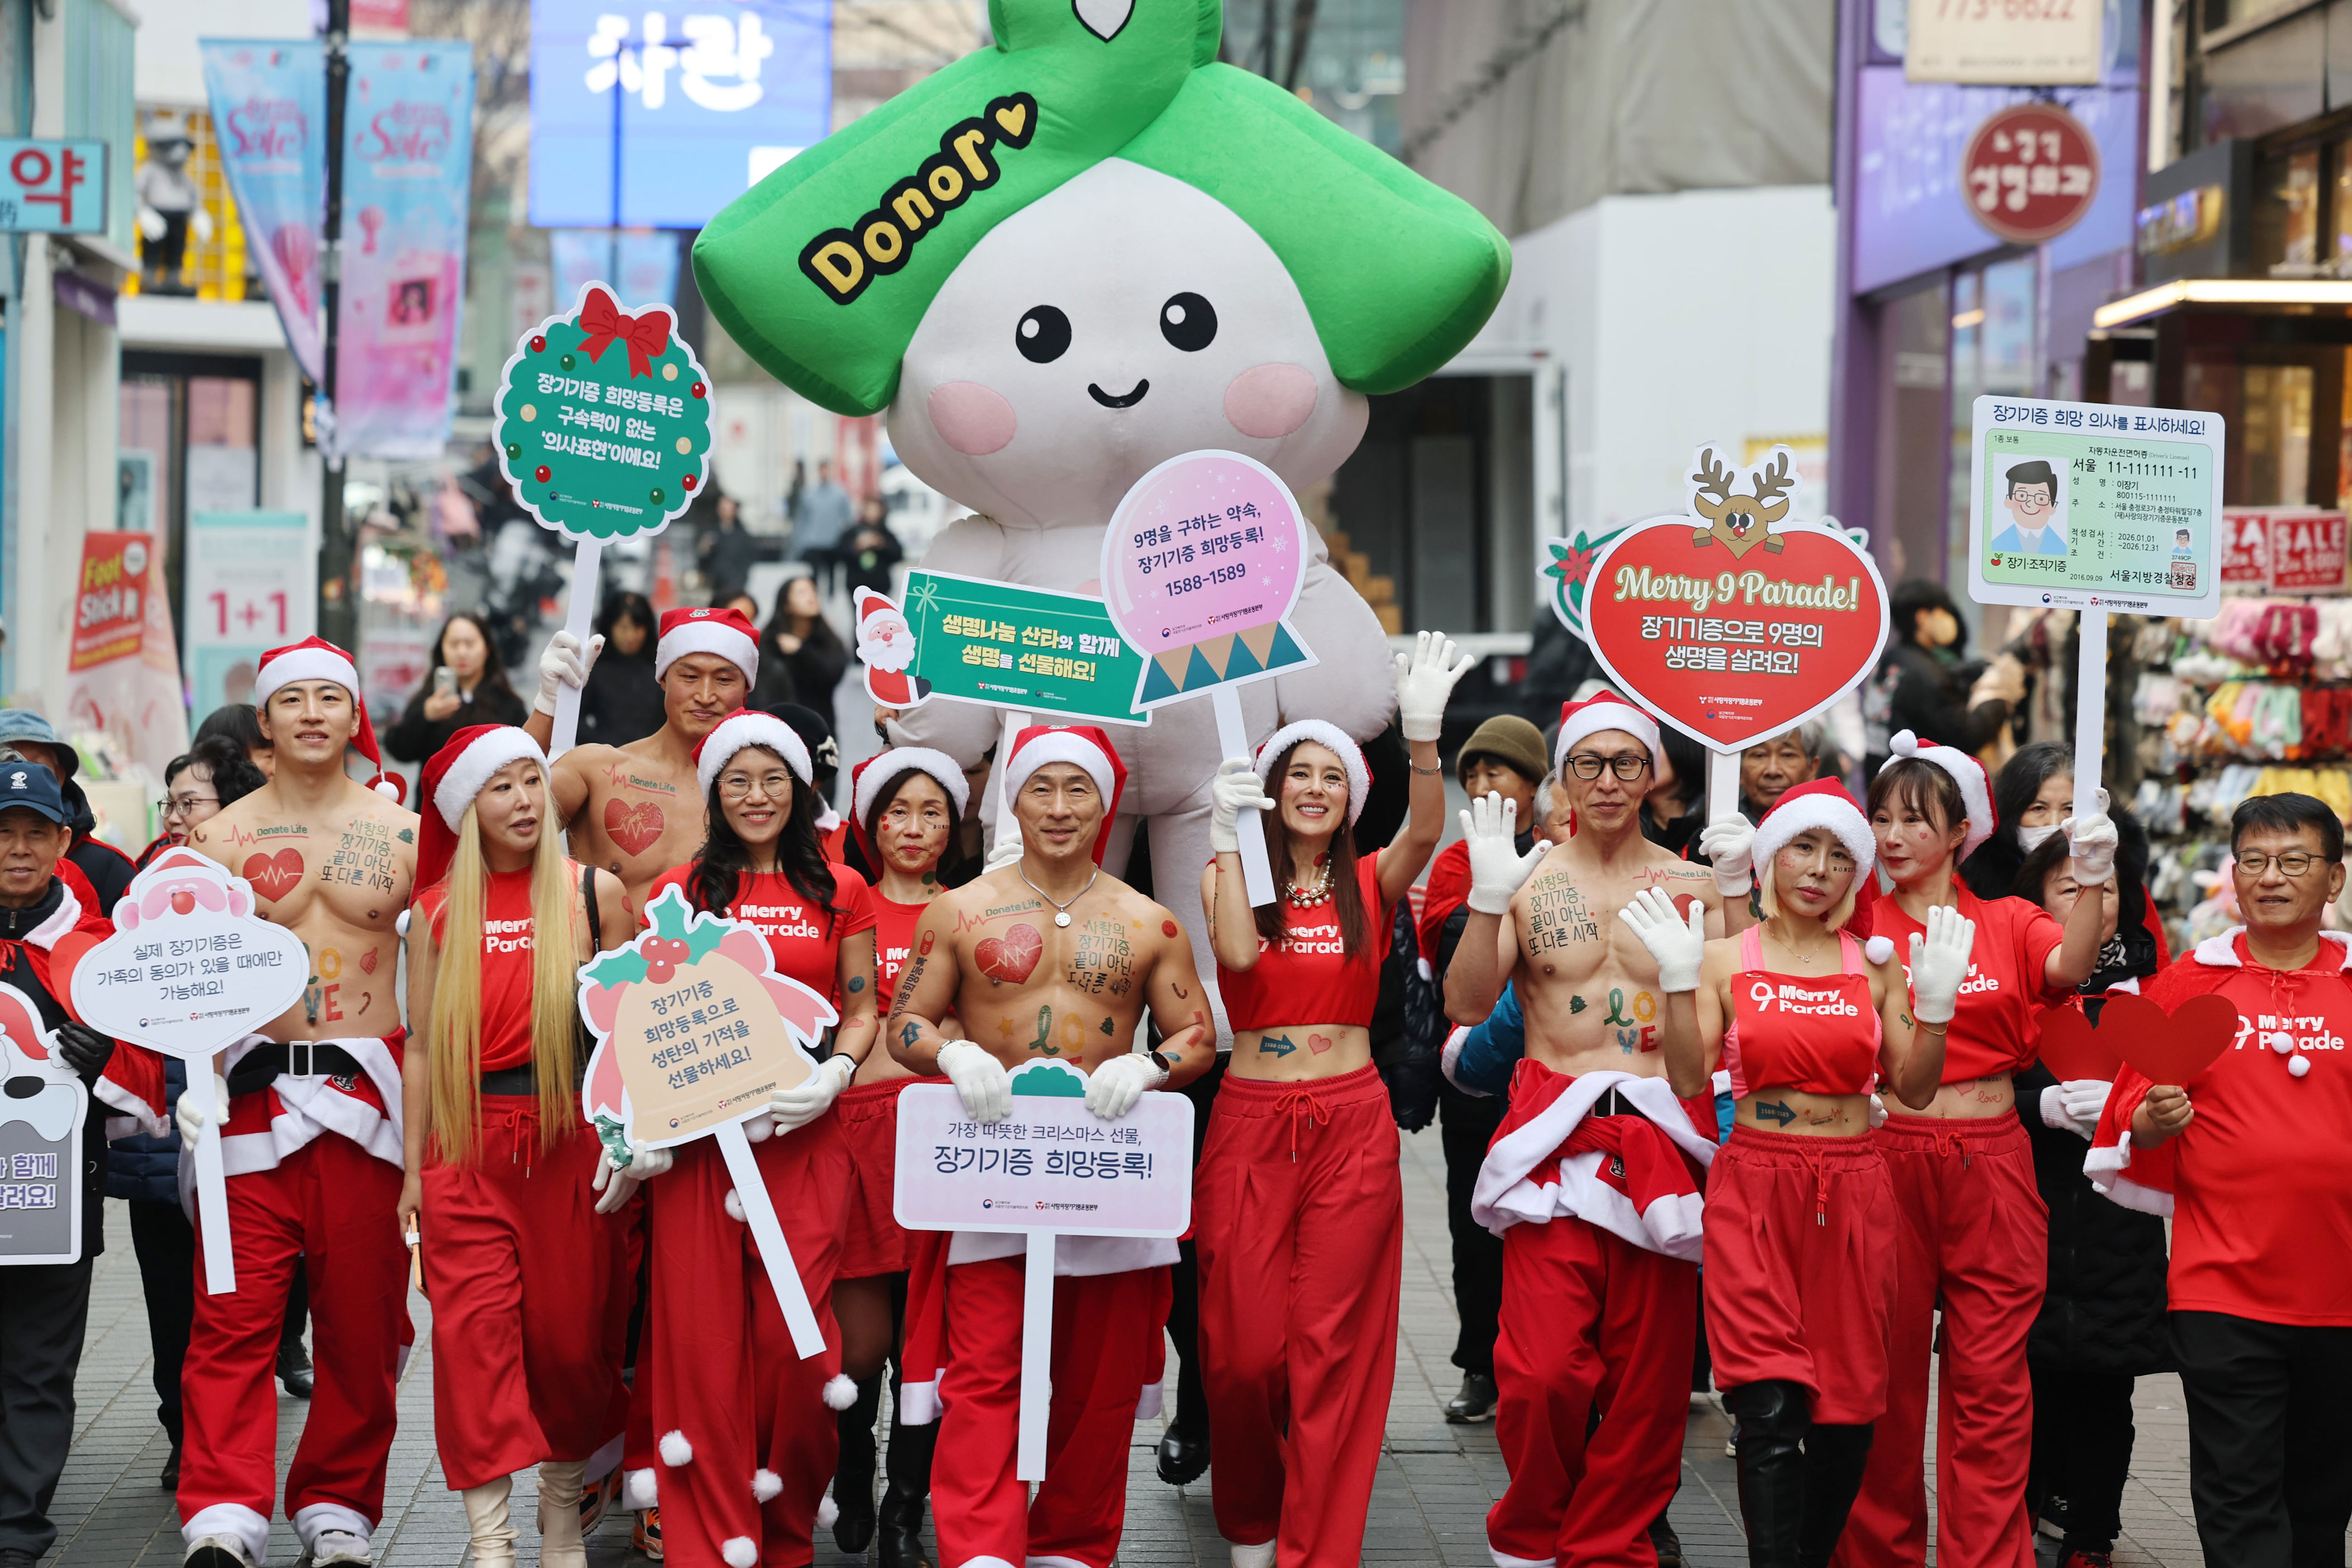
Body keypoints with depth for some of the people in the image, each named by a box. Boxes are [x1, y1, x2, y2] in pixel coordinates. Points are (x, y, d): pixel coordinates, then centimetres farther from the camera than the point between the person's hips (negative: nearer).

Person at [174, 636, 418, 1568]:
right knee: (236, 1317, -7)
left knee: (362, 1320, 5)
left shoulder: (403, 831, 7)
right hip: (256, 1095, -1)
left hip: (372, 1096, 1)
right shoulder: (223, 838, 5)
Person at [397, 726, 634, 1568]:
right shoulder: (437, 910, 7)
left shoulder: (592, 893, 4)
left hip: (571, 1140, 0)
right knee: (474, 1331, -7)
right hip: (466, 1144, 0)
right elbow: (422, 1045, 9)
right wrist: (411, 1171, 7)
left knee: (569, 1332, 5)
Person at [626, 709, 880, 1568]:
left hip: (804, 1133, 0)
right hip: (697, 1132, 0)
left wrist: (832, 1075, -8)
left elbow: (863, 1010, 12)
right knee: (701, 1329, -4)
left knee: (791, 1330, -6)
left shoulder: (840, 892, 11)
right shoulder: (680, 891, 9)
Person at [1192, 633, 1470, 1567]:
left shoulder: (1371, 883, 8)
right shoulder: (1234, 877, 7)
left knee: (1332, 1349, -3)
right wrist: (1228, 836, -14)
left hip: (1352, 1124, 0)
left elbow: (1425, 833, -14)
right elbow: (1236, 951, -14)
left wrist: (1422, 733, -27)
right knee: (1242, 1349, 0)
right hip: (1249, 1123, 0)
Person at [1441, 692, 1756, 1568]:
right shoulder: (1528, 881, 7)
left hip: (1665, 1135, 2)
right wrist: (1487, 899, -14)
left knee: (1650, 1371, 2)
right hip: (1554, 1135, -1)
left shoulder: (1693, 882, 10)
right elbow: (1466, 1006, -2)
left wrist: (1738, 894, -8)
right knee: (1541, 1372, -9)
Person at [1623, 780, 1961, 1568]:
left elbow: (1914, 1089, 7)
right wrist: (1678, 977, -14)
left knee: (1847, 1405, 3)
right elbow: (1689, 1078, -5)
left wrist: (1935, 999, -6)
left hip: (1853, 1193, 3)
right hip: (1755, 1189, -2)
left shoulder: (1875, 965, 9)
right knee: (1771, 1409, -12)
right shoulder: (1726, 959, 4)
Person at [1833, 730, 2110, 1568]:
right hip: (1885, 1162, -1)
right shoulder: (1856, 924, 6)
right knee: (1884, 1379, 6)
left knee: (1991, 1382, 0)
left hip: (1991, 1169, 1)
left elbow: (2067, 967, -11)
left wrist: (2092, 880, -27)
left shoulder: (2007, 923, 9)